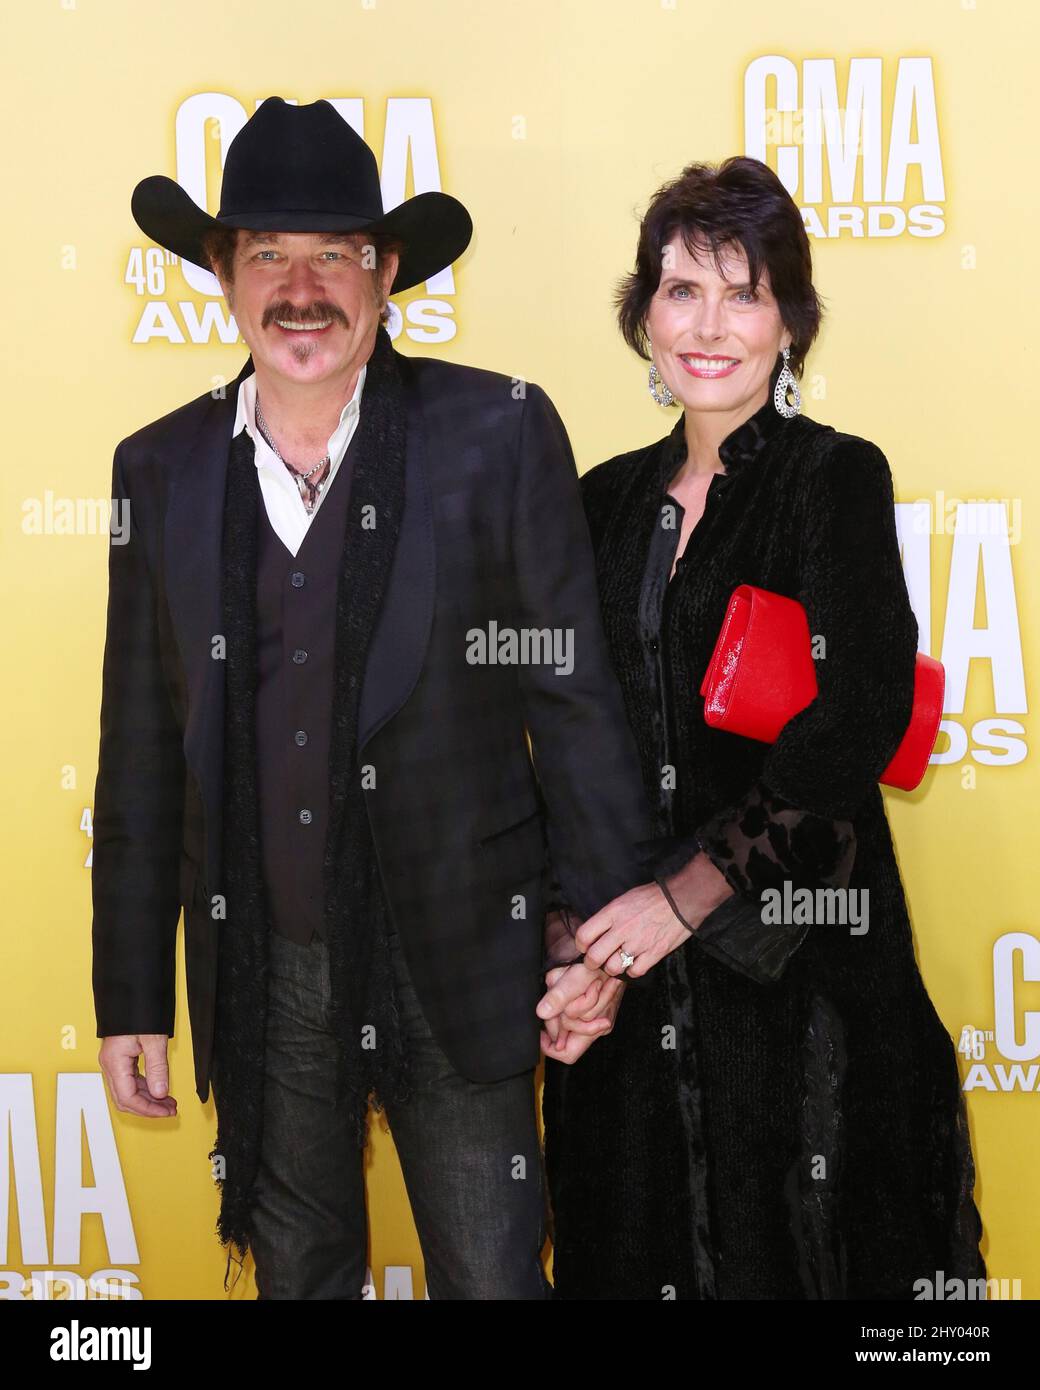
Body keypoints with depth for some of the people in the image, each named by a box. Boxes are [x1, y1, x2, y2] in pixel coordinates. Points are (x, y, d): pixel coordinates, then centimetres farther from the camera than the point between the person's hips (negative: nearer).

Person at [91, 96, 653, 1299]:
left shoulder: (498, 436, -6)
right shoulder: (162, 468, 3)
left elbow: (575, 699, -4)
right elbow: (140, 752, 7)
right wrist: (130, 998, 7)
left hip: (456, 967, -3)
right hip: (258, 975, 3)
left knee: (493, 1277, 7)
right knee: (295, 1277, 18)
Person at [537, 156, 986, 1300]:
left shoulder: (838, 478, -5)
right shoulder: (608, 500, 8)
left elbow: (856, 724, -16)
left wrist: (690, 889, -17)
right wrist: (576, 940, -6)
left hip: (795, 959, -4)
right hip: (632, 969, 5)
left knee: (787, 1251, 7)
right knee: (635, 1250, 15)